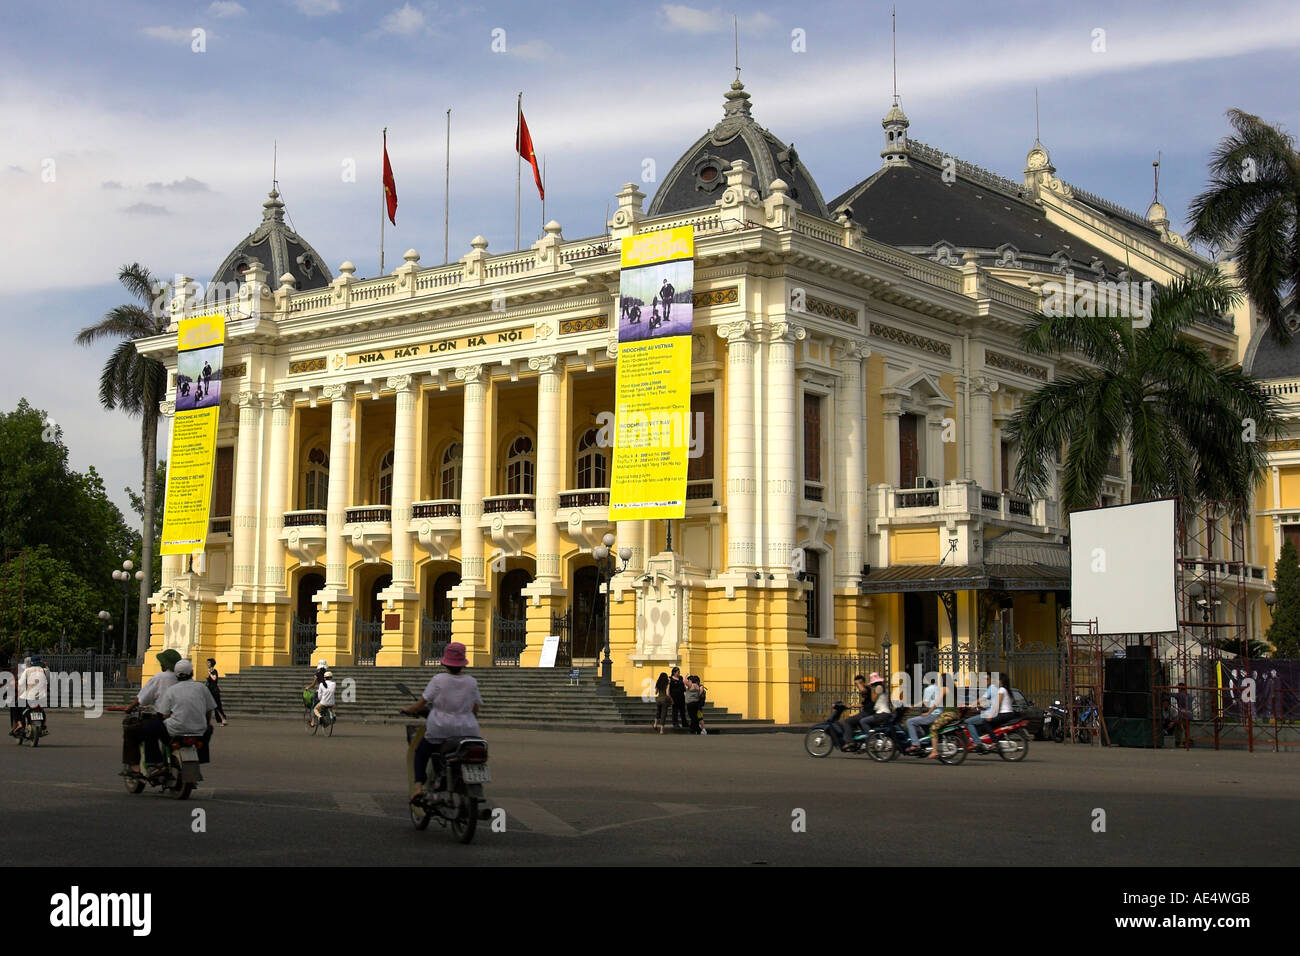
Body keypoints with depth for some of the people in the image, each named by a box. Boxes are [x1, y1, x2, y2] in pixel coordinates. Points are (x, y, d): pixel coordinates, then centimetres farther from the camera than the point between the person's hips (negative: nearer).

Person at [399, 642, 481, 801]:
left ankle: (418, 785, 4)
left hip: (440, 731, -2)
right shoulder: (472, 682, 2)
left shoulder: (438, 680, -6)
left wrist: (408, 709, 15)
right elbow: (475, 710, 8)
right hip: (467, 731, 2)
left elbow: (421, 704, -4)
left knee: (421, 753, 22)